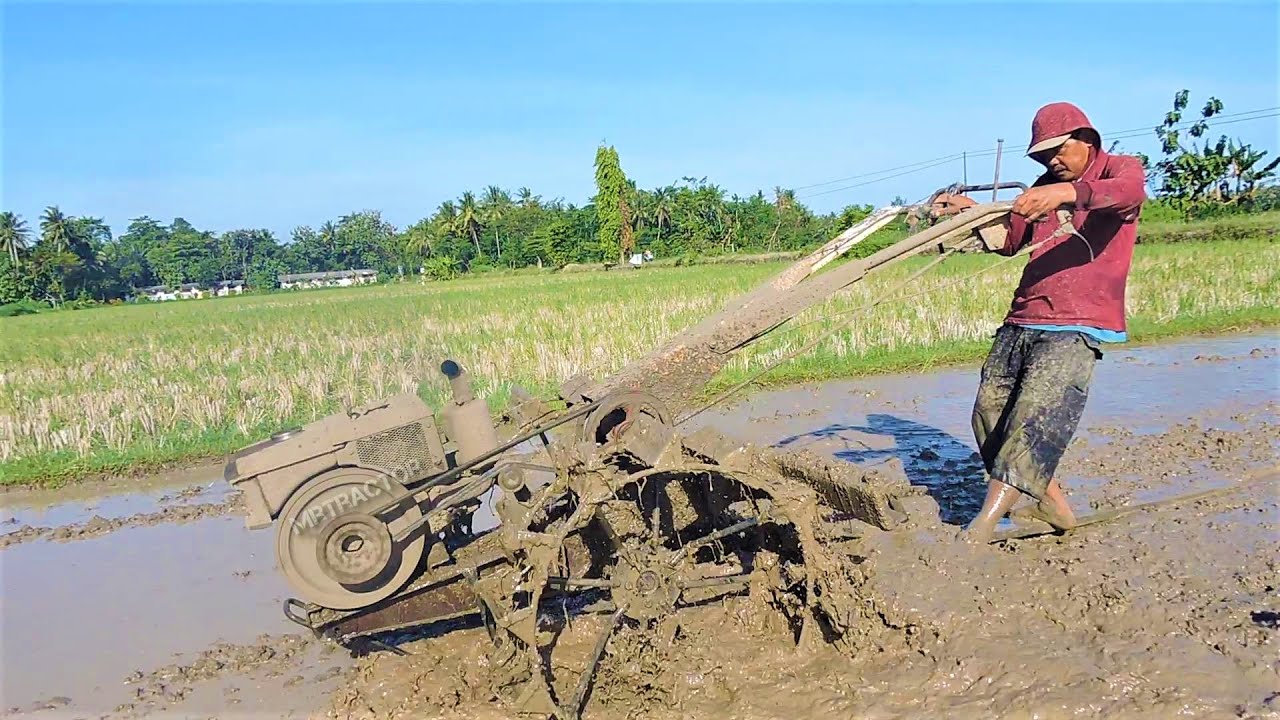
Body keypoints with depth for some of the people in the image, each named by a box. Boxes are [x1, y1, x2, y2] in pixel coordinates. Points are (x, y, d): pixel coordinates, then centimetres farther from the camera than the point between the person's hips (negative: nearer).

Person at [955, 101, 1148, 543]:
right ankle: (1049, 502, 13)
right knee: (989, 410, 0)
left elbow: (1130, 192, -20)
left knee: (1035, 417, -19)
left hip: (1075, 326, -7)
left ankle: (985, 522, -23)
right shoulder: (1045, 189, 25)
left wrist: (1067, 192, -39)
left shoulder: (1119, 168, 6)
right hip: (1021, 321, 8)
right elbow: (1008, 241, 24)